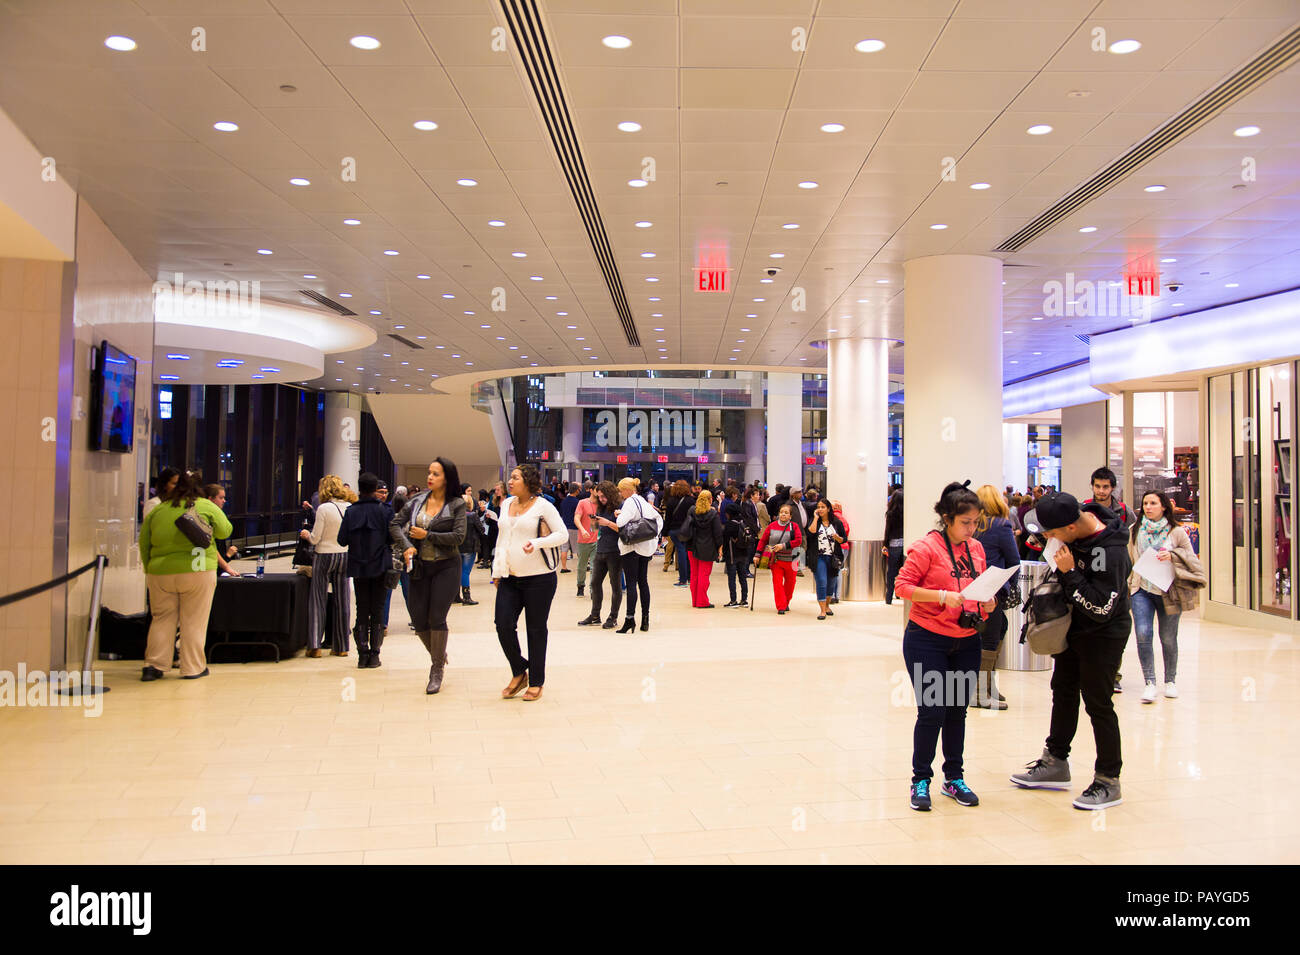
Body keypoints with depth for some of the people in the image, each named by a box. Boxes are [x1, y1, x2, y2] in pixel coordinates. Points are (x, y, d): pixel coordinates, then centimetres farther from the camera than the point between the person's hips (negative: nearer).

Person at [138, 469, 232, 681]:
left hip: (160, 573, 3)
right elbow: (225, 531, 9)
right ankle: (193, 667, 10)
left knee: (162, 619, 13)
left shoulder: (156, 511, 8)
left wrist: (149, 569, 22)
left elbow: (144, 544, 12)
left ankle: (153, 666, 10)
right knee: (193, 621, 5)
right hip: (197, 571, -3)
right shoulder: (206, 507, 0)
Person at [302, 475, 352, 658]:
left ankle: (314, 645, 2)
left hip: (324, 556, -4)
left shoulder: (324, 509, -13)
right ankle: (341, 646, 13)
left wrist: (307, 534, 10)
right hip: (344, 556, 4)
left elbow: (315, 538, -11)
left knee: (318, 600, 4)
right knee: (342, 601, 8)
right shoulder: (350, 508, 0)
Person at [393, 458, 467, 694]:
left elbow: (459, 537, -14)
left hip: (446, 567, -4)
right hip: (420, 566, 4)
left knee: (436, 618, -6)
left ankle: (437, 670, 11)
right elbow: (395, 524, 5)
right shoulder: (417, 500, 5)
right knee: (419, 620, 4)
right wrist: (407, 545, -11)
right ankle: (439, 654, 31)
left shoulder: (457, 504, -6)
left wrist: (428, 536, -15)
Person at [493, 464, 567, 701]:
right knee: (503, 625, -2)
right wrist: (497, 570, 16)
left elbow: (562, 534, -8)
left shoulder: (542, 506, -7)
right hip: (509, 578, 5)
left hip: (538, 577, -5)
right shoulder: (506, 504, 12)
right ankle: (519, 673, 20)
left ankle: (536, 683, 15)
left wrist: (537, 543, -23)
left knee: (536, 629, 3)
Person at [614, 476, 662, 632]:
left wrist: (618, 514, -4)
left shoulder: (630, 502, -12)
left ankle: (630, 619, -9)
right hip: (646, 547, 8)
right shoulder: (644, 502, 14)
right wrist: (654, 537, 18)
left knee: (631, 583, -8)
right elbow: (659, 519, 20)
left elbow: (621, 523, -24)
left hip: (631, 547, -8)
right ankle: (645, 618, 15)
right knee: (643, 581, 11)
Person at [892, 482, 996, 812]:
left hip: (966, 642, 6)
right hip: (927, 640, -6)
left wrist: (987, 602, -4)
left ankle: (954, 778, 25)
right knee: (931, 711, -3)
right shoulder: (927, 547, -11)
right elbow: (902, 586, -14)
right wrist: (941, 595, -24)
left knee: (957, 711, 11)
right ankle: (921, 781, 12)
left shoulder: (976, 548, 8)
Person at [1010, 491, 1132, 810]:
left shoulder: (1110, 553, -33)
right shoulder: (1081, 515, -8)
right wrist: (1061, 568, 1)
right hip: (1073, 627, 9)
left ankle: (1108, 783, 16)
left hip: (1104, 636, -9)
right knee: (1063, 692, 18)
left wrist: (1070, 573, -29)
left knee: (1098, 704, 0)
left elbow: (1101, 609, -31)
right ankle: (1056, 763, 34)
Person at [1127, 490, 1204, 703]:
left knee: (1168, 638, 8)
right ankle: (1149, 682, -6)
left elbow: (1191, 560, 2)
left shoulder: (1177, 532, 0)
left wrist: (1172, 556, -16)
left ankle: (1170, 680, 28)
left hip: (1169, 591, -1)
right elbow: (1129, 560, 15)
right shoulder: (1135, 531, 7)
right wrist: (1127, 585, 10)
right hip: (1142, 590, 1)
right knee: (1142, 634, -13)